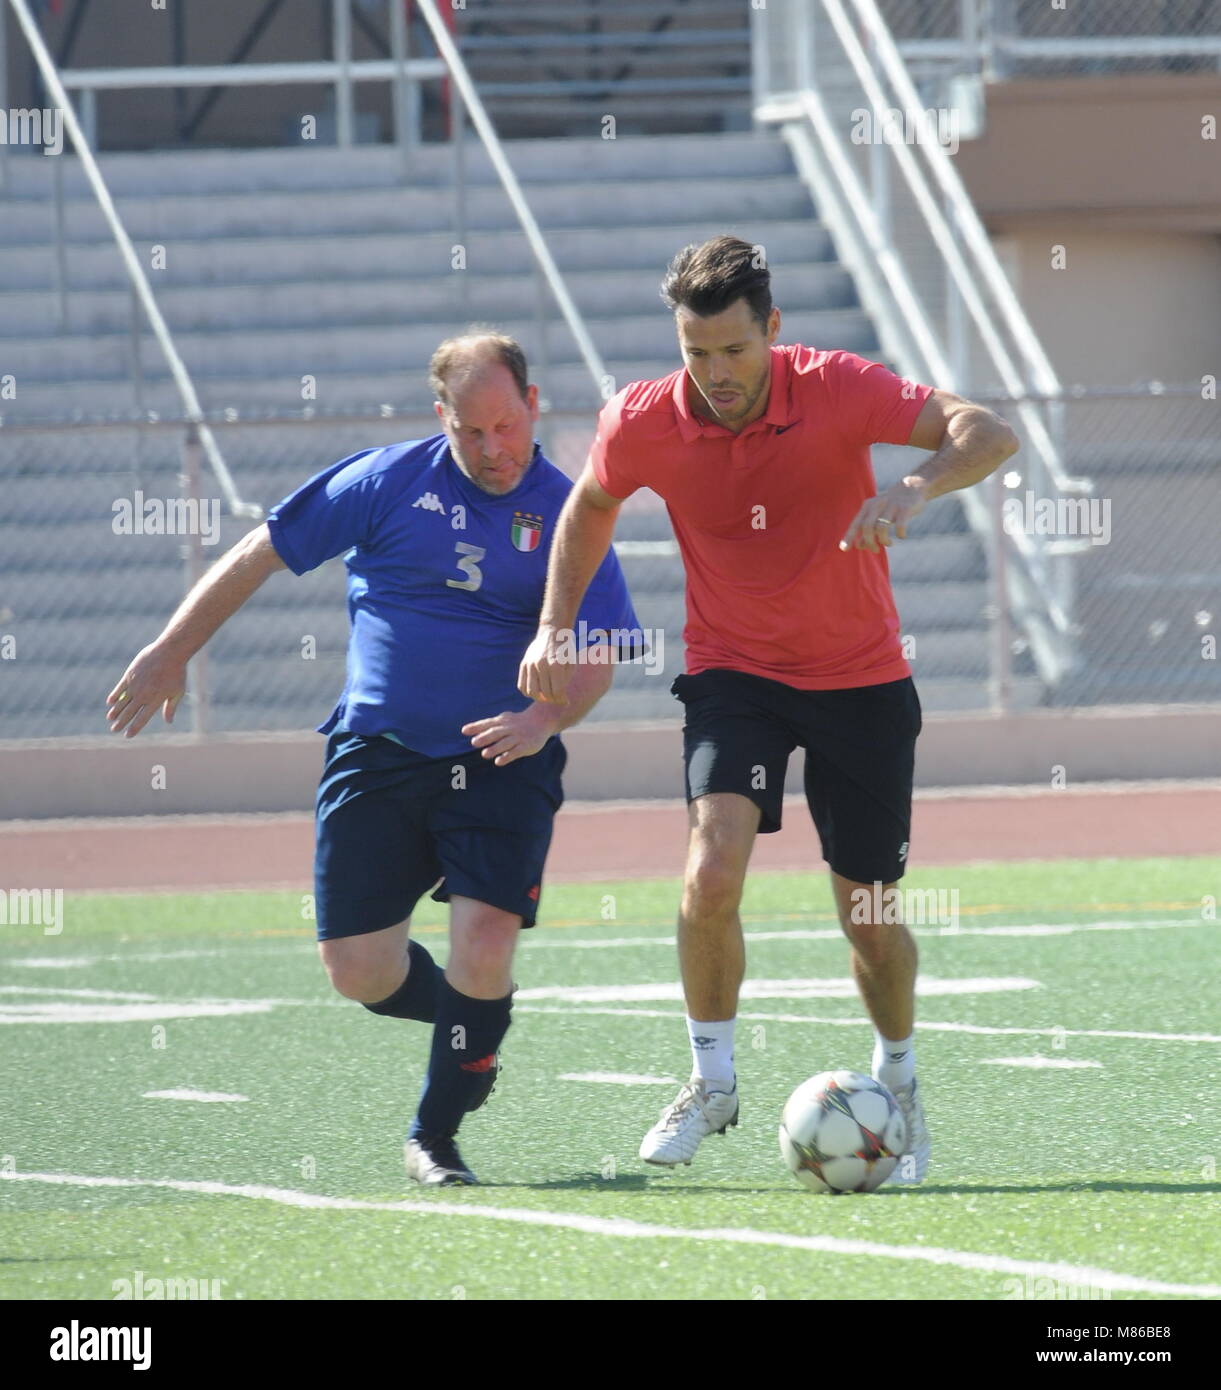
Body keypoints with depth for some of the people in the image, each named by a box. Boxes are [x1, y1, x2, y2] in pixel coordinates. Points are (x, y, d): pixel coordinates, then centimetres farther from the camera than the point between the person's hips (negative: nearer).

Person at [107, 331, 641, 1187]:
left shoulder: (565, 512, -1)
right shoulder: (387, 482, -1)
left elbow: (597, 658, -3)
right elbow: (258, 556, 6)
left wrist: (546, 718, -24)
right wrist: (171, 655, 5)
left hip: (501, 763, -1)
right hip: (378, 755, 1)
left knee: (484, 946, -19)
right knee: (361, 972, -3)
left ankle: (435, 1135, 2)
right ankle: (472, 1021, 31)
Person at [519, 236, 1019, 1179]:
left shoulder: (837, 389, -19)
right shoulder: (643, 423, -13)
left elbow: (990, 434, -28)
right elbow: (590, 507, 10)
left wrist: (917, 490, -46)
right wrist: (554, 627, 1)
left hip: (860, 678, 0)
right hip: (734, 671, 1)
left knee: (871, 918, 4)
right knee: (713, 868, -23)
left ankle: (900, 1079, 34)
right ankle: (712, 1080, -3)